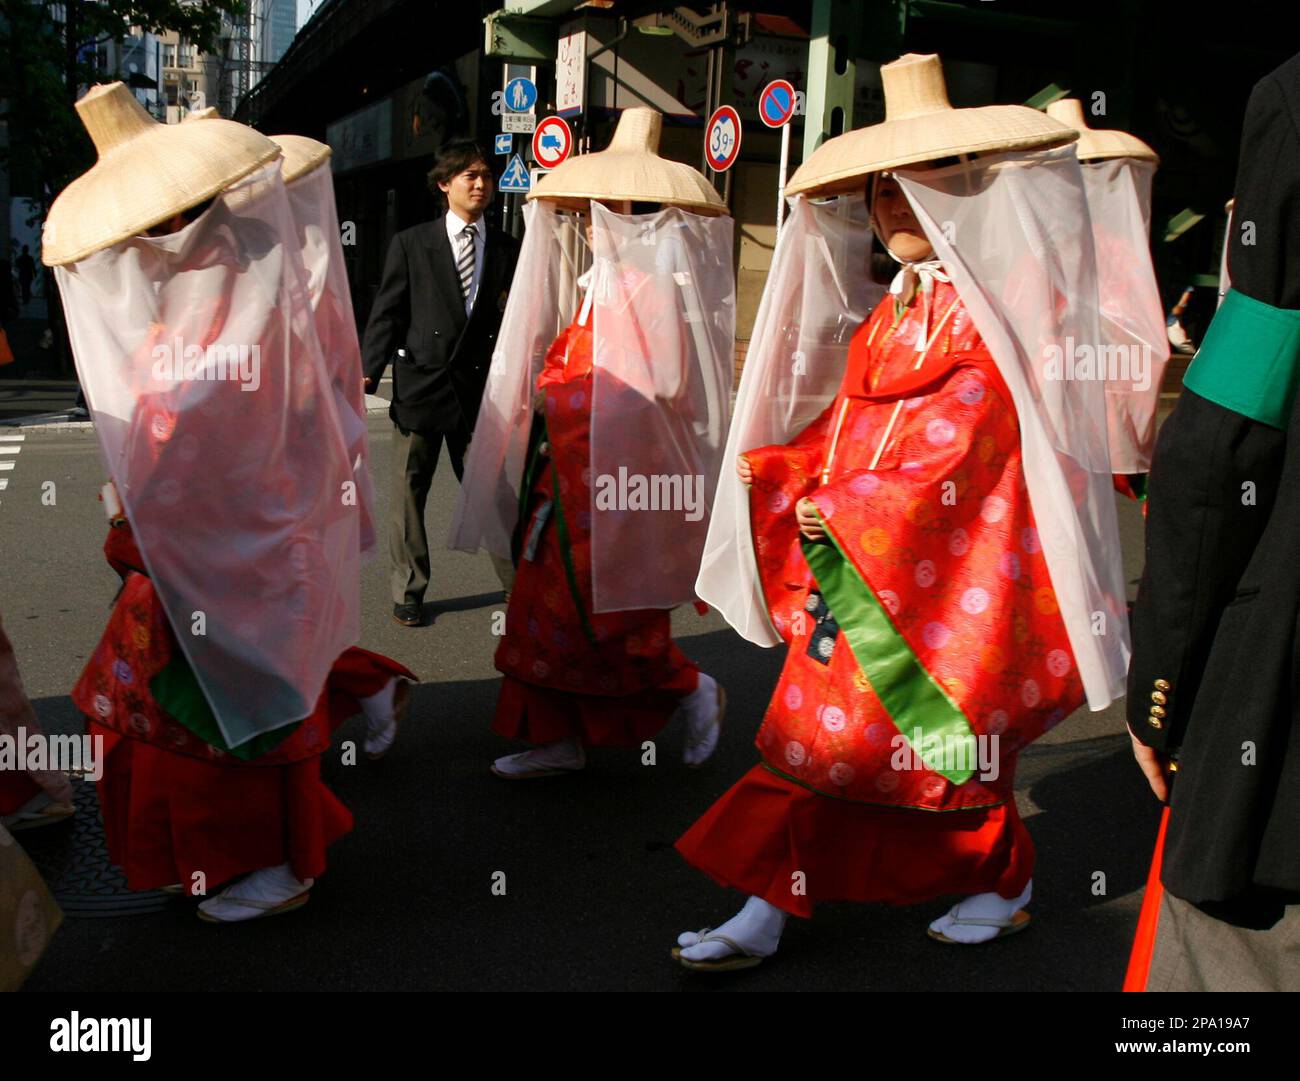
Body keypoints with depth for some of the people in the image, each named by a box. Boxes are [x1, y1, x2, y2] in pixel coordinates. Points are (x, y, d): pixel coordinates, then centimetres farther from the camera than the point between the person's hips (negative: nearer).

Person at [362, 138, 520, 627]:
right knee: (408, 492, 6)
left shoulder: (508, 251, 10)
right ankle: (408, 592, 18)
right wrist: (368, 373, -8)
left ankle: (520, 583, 14)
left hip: (481, 390, 1)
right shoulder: (410, 244, 5)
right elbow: (387, 313, 2)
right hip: (420, 385, 0)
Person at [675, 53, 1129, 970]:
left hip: (949, 559, -7)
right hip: (852, 560, 7)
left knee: (946, 729, 4)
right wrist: (776, 473, -2)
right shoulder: (882, 317, 16)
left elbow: (961, 442, -16)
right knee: (821, 724, 5)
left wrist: (848, 512, -17)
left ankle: (1007, 881, 30)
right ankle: (767, 909, 10)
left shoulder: (990, 309, -8)